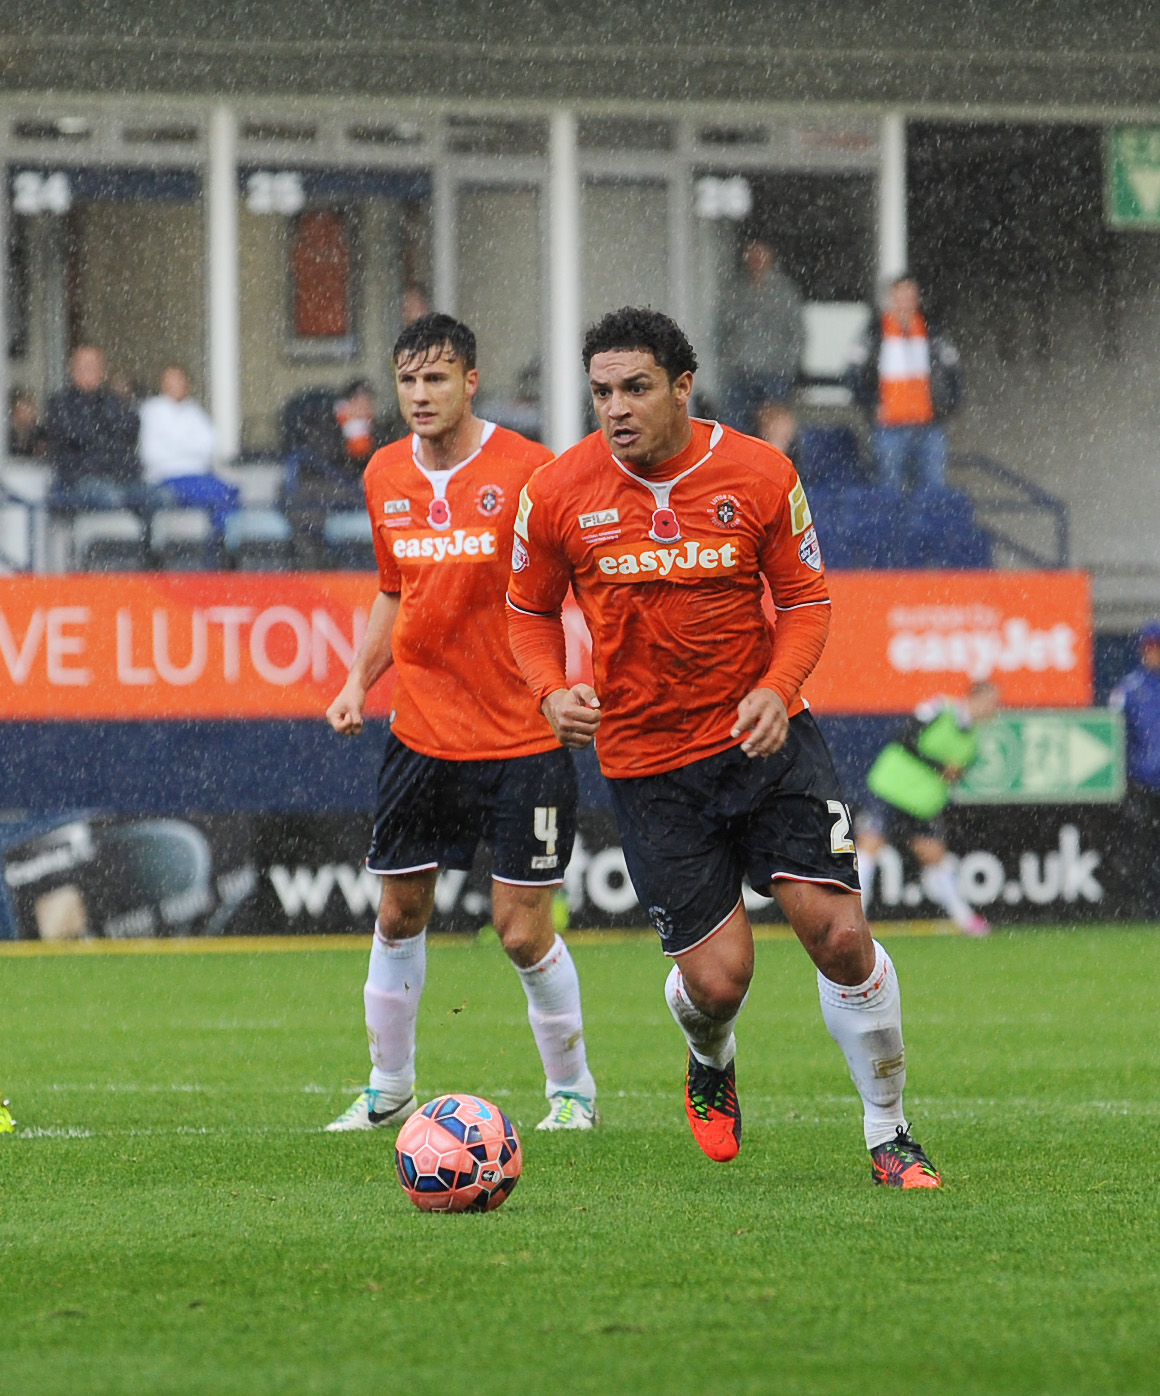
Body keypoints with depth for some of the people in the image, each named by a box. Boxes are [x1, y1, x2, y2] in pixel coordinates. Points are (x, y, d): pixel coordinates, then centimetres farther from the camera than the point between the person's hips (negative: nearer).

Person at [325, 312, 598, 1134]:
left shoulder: (526, 470, -11)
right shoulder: (386, 477, 6)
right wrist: (360, 681, 9)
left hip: (522, 737, -5)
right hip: (422, 733, 5)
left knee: (522, 927, -4)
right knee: (399, 912, 9)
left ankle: (572, 1088, 15)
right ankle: (390, 1089, 25)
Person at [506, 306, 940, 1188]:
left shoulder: (760, 476, -7)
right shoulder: (556, 494, -6)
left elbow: (806, 599, 4)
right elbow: (531, 611, 9)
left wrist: (777, 689, -14)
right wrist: (553, 691, -11)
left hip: (762, 737, 0)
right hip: (648, 764, 0)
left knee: (839, 933, -11)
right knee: (717, 977, -5)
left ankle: (889, 1135, 8)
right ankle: (711, 1066, 34)